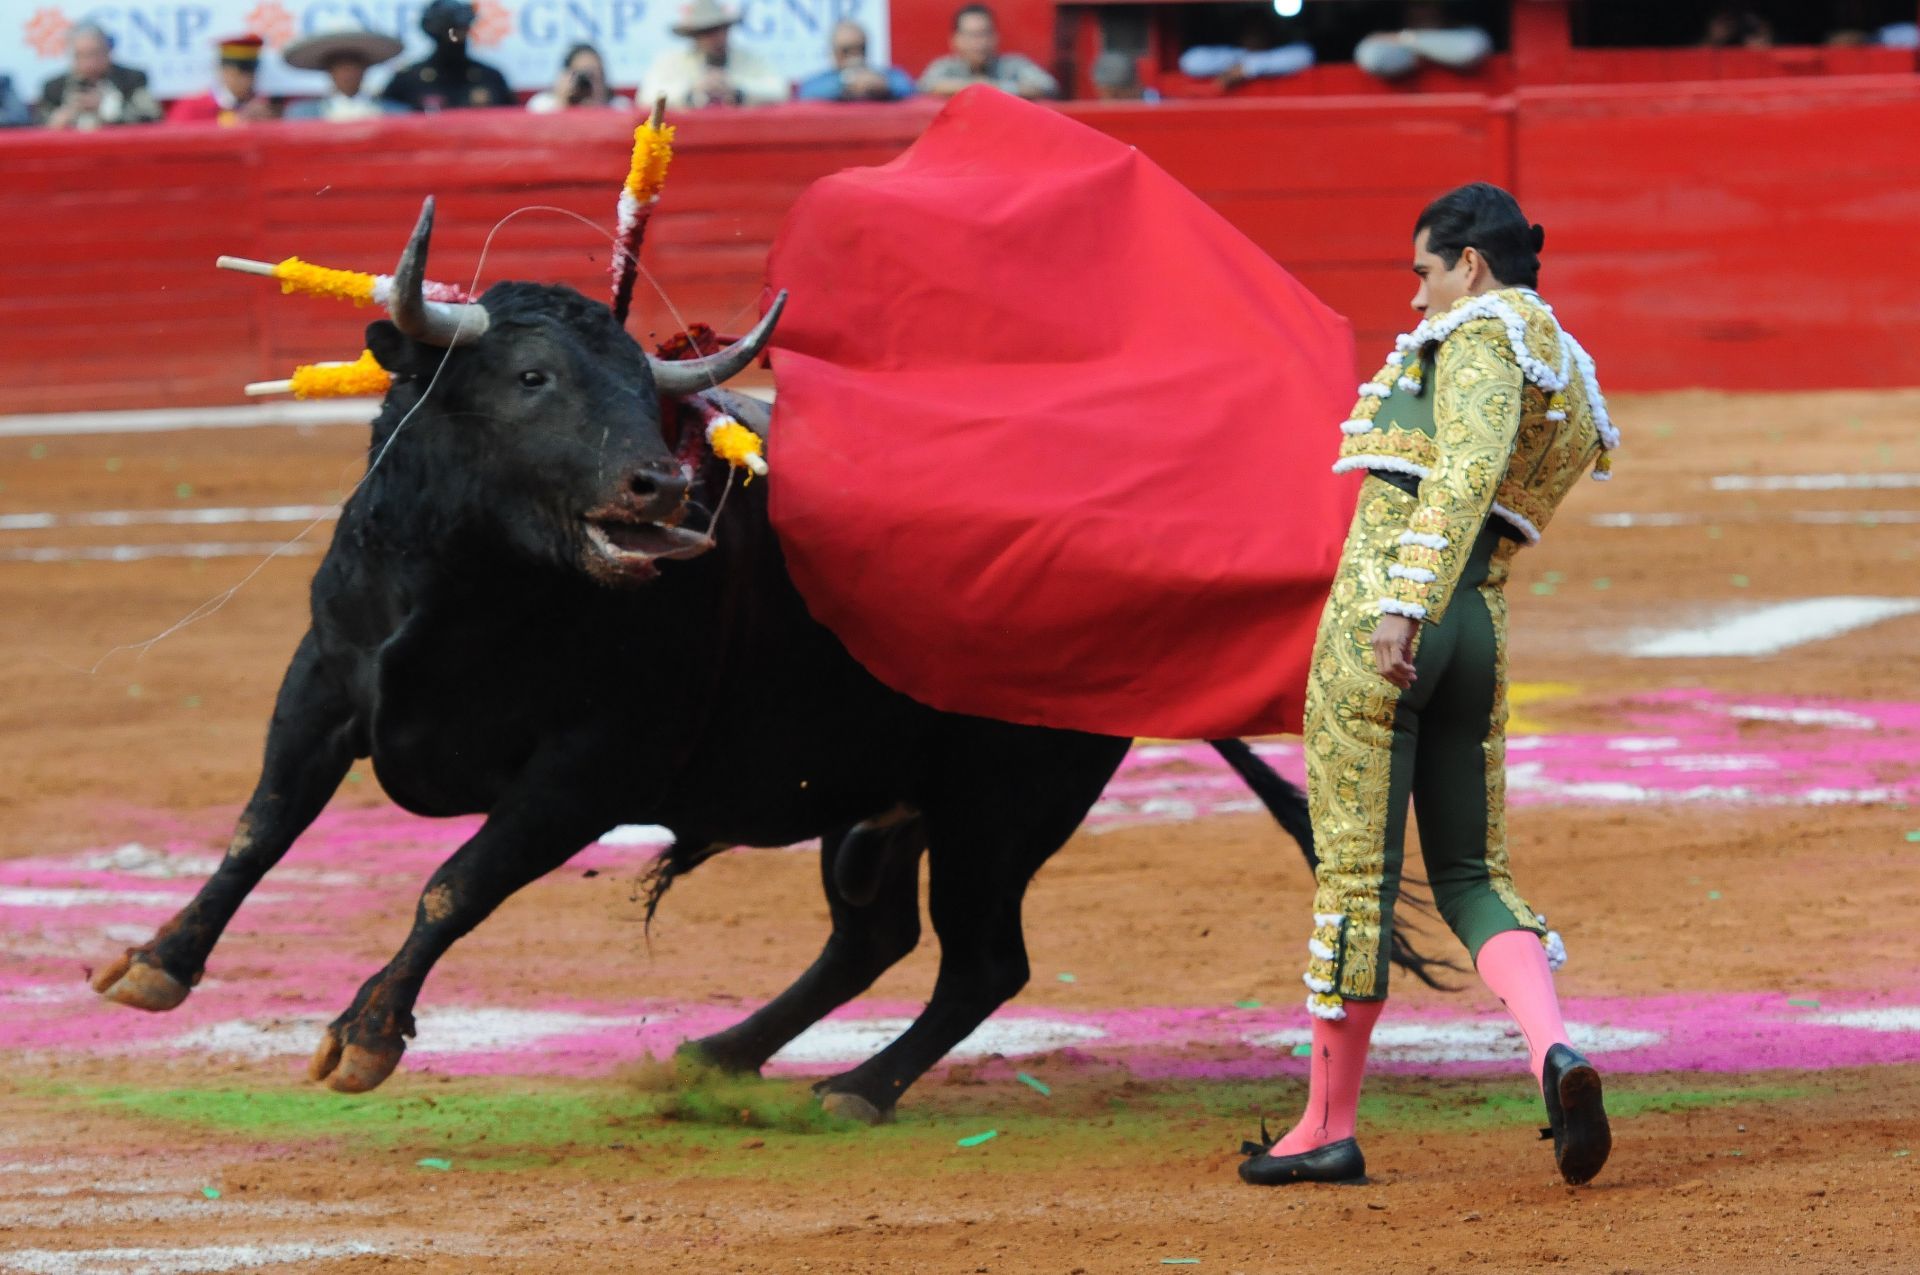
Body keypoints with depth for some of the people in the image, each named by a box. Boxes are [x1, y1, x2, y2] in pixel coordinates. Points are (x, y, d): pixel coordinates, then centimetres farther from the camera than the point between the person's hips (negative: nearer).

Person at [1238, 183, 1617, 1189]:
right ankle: (1555, 1050, -15)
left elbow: (1467, 470, -21)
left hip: (1384, 612, -8)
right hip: (1480, 627, 8)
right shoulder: (1571, 382, 20)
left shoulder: (1482, 333, -5)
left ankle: (1330, 1123, 6)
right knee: (1470, 873, 12)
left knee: (1355, 867, -1)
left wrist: (1404, 602, -31)